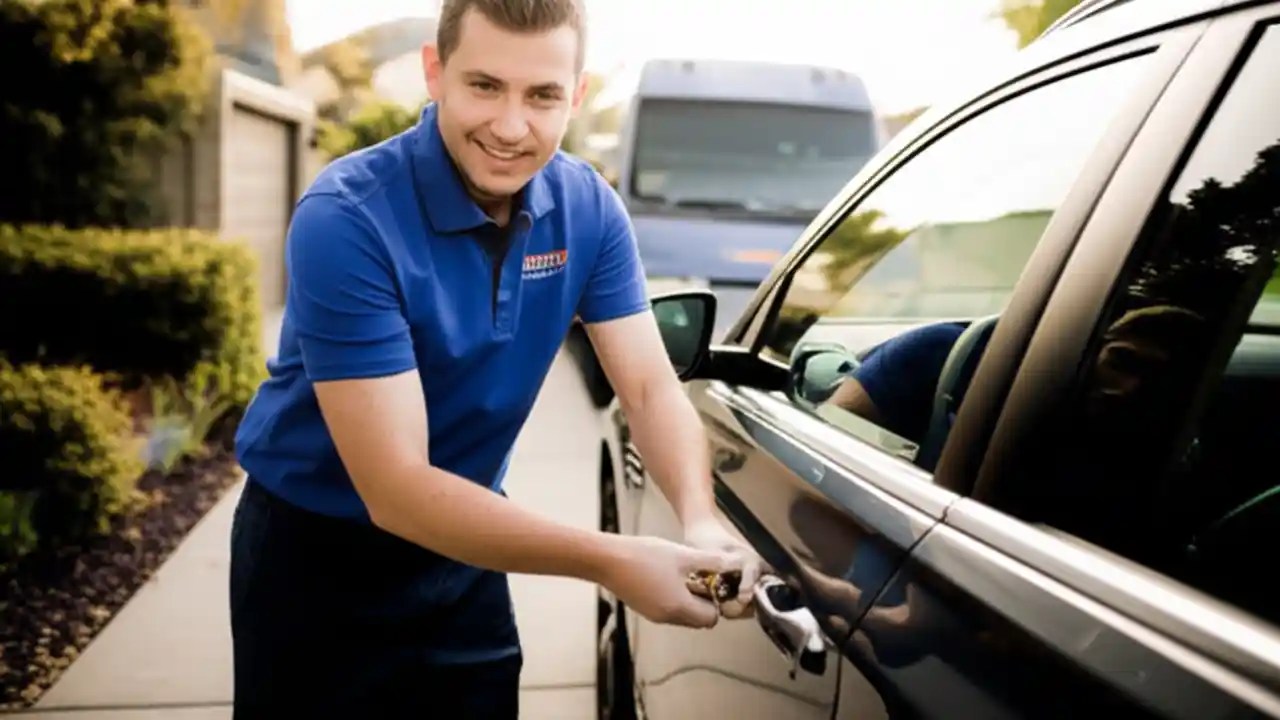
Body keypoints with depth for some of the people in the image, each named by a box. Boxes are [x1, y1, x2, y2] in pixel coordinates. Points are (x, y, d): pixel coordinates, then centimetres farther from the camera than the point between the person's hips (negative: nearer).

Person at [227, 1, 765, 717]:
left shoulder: (589, 208, -11)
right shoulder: (346, 221, -28)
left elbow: (652, 386, -11)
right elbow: (395, 491, -31)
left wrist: (701, 518, -32)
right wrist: (612, 561, -38)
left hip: (461, 548, 4)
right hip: (316, 550, -4)